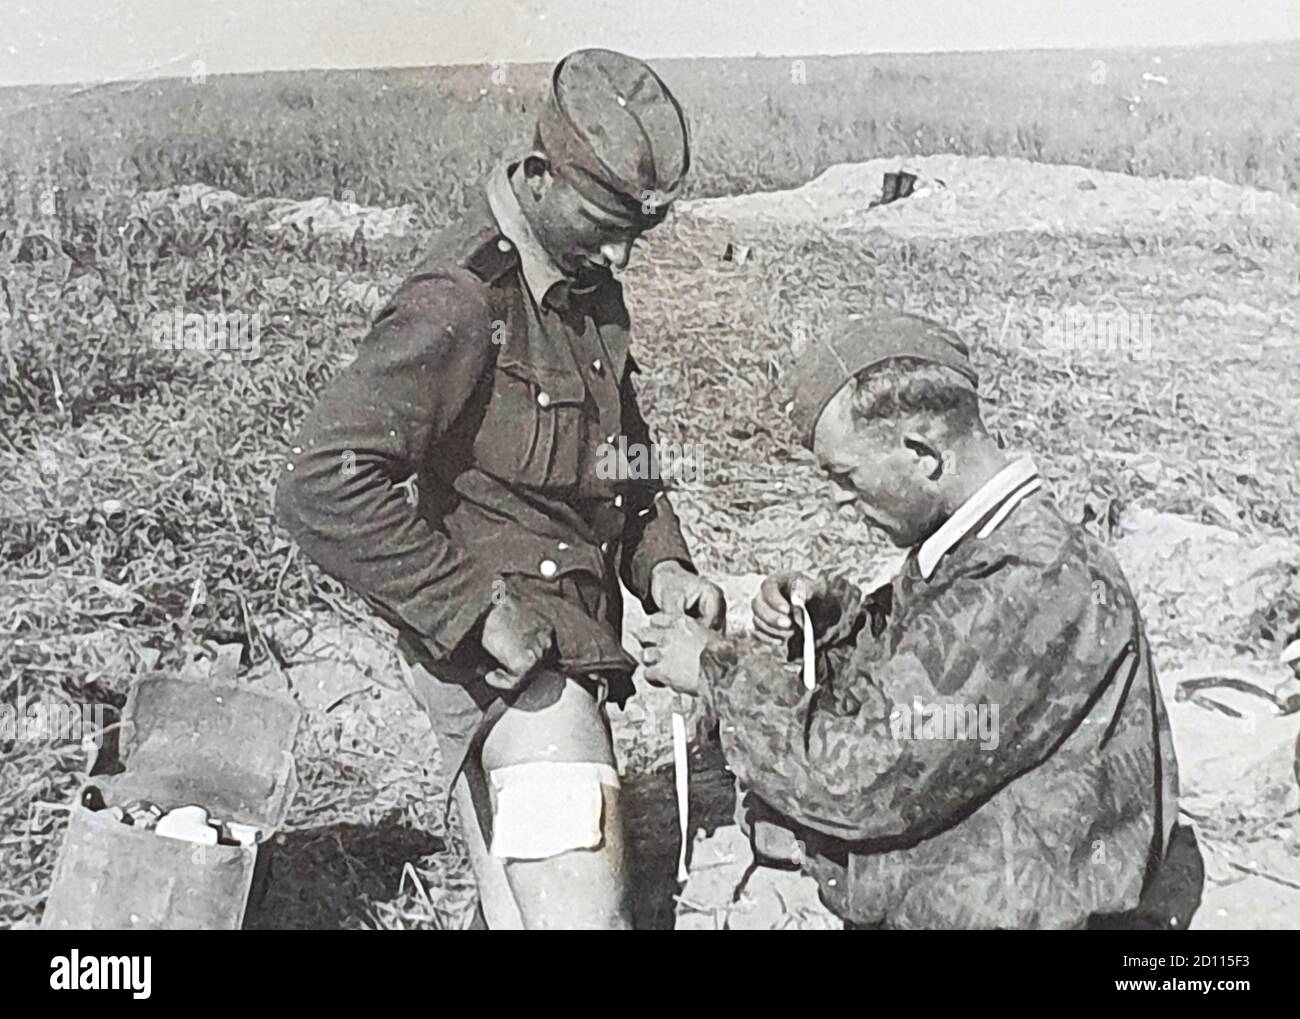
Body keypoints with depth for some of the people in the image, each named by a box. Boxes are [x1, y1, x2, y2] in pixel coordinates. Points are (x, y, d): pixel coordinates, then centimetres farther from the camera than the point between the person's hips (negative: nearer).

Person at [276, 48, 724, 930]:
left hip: (566, 642, 9)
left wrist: (661, 566, 5)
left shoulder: (590, 290, 10)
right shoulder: (461, 304, -18)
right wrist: (472, 612, -23)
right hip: (502, 657, -9)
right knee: (580, 905, -12)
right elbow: (325, 488, -24)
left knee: (521, 907, 17)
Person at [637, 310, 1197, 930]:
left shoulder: (1030, 588, -26)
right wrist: (827, 616, -1)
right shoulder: (981, 546, 4)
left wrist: (716, 670, -13)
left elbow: (861, 781, -24)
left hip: (997, 910, -8)